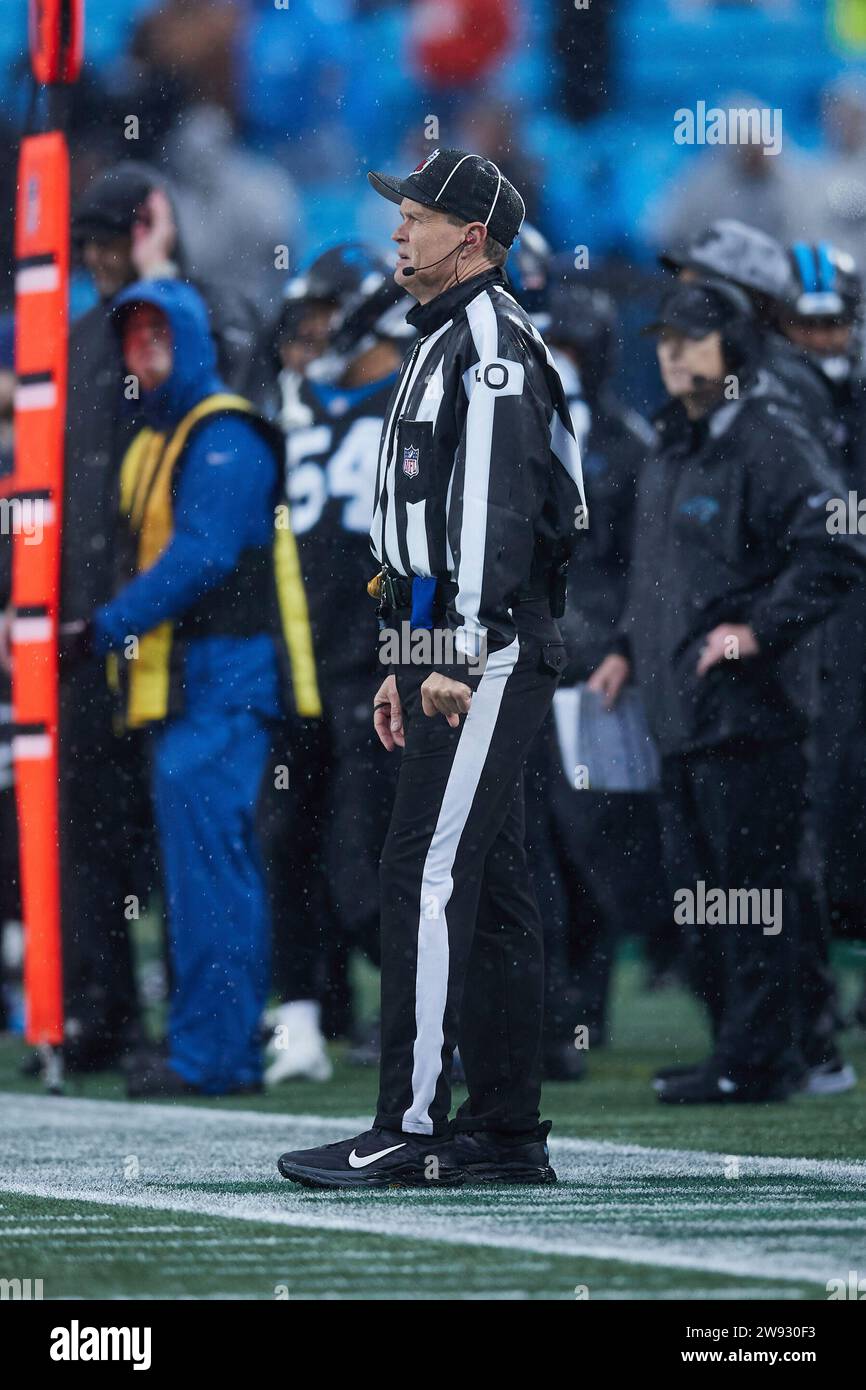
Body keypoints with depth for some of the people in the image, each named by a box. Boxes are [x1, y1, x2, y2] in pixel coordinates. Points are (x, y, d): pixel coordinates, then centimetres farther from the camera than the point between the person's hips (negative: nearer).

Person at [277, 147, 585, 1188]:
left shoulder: (491, 341, -11)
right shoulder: (445, 344, 23)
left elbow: (496, 508, -21)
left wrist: (460, 654, -27)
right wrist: (408, 665, 24)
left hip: (488, 654, -11)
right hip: (449, 658, 11)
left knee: (427, 874, -14)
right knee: (485, 887, 10)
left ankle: (411, 1131, -17)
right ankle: (505, 1132, 11)